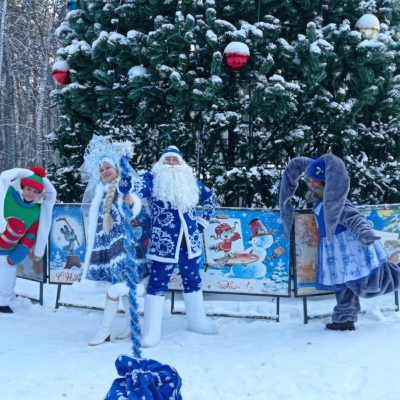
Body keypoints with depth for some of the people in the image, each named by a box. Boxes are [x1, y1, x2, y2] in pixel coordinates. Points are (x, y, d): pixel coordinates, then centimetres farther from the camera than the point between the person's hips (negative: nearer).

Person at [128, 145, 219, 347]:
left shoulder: (190, 181, 10)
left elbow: (210, 198, 22)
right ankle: (151, 332, 7)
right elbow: (136, 191, -20)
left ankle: (197, 321, 35)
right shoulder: (153, 179, -2)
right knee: (157, 284, -2)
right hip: (163, 244, -5)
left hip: (190, 242, 5)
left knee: (193, 281, 17)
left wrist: (202, 222, 14)